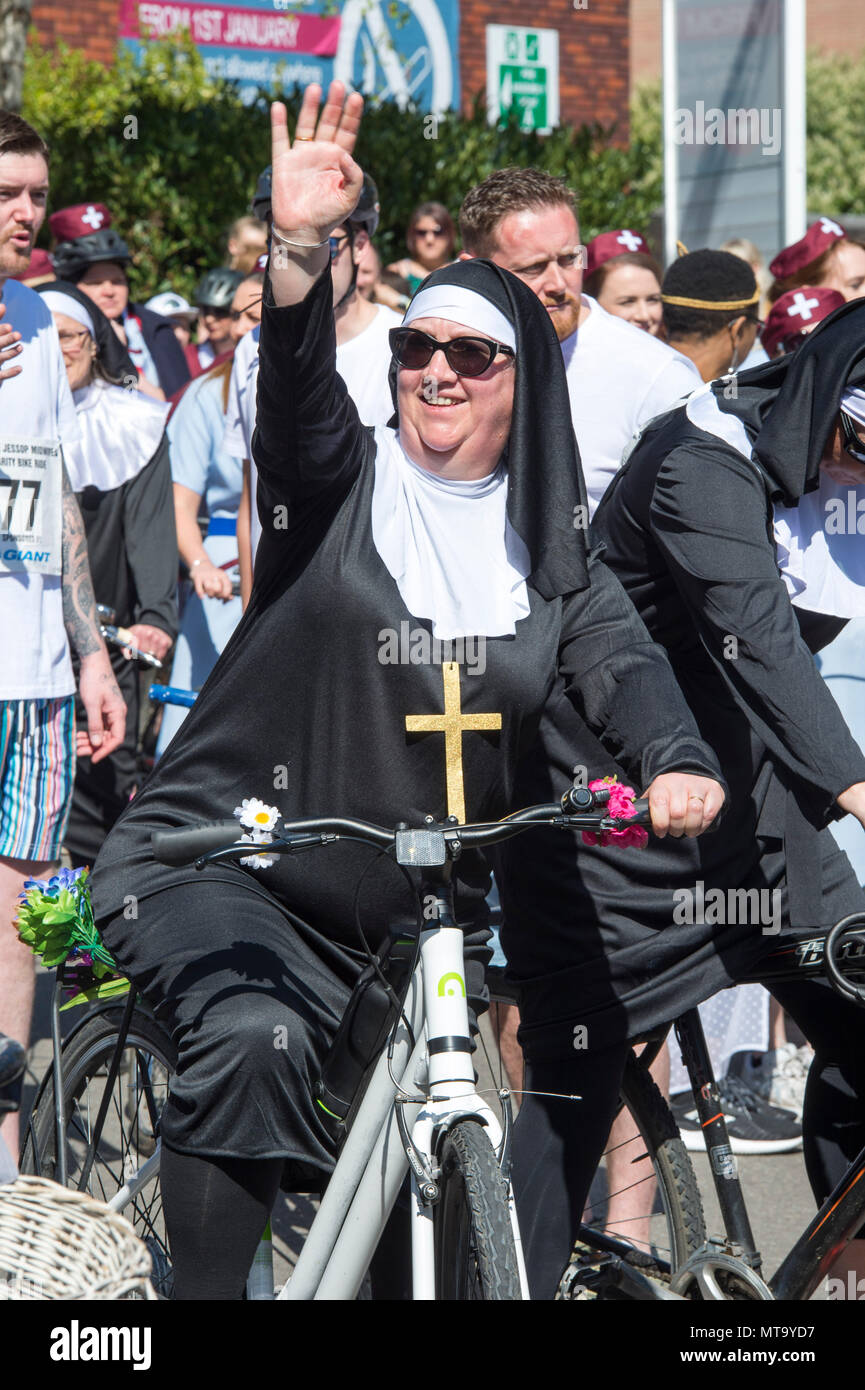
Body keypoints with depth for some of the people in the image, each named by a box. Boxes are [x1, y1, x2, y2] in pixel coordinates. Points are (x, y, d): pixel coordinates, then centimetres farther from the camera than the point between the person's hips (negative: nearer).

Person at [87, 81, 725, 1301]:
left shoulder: (550, 557, 7)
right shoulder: (346, 481, -1)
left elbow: (622, 663, -9)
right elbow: (297, 388, -21)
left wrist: (676, 766, -32)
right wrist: (301, 251, -42)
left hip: (419, 914, 4)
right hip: (229, 868, -4)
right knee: (254, 1045, -32)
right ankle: (206, 1290, -24)